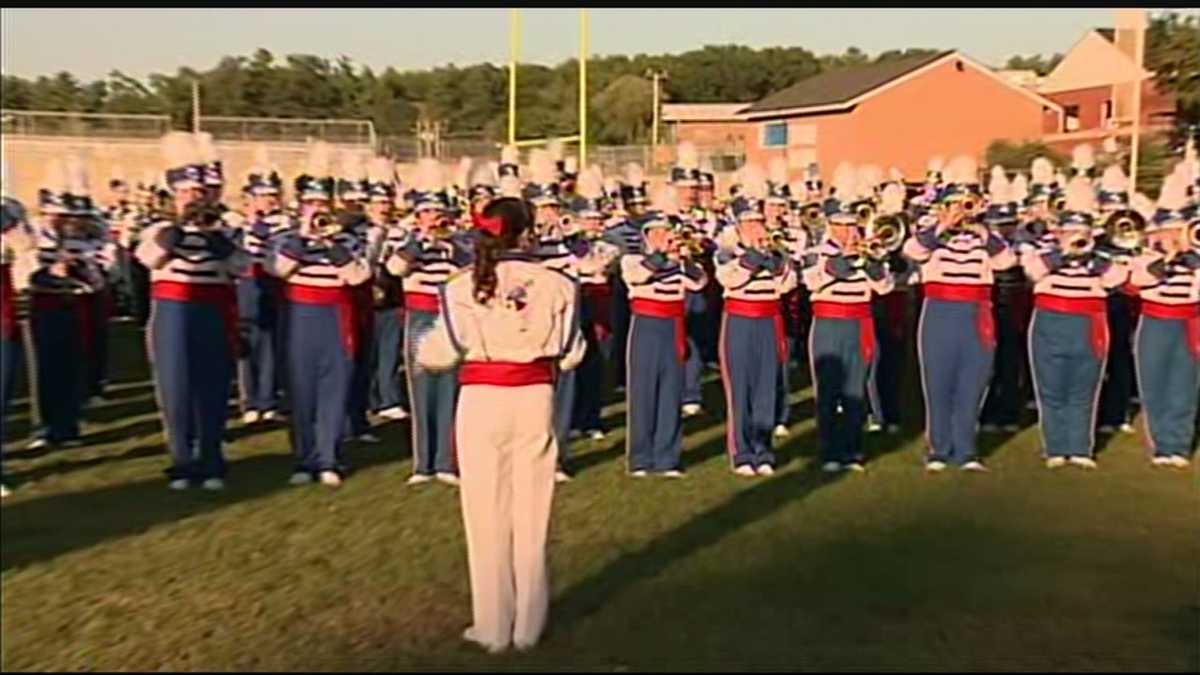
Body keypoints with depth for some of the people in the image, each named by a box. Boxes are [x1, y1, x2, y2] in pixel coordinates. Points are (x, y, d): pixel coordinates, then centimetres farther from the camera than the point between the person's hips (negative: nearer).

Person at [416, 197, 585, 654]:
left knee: (487, 516, 10)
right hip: (535, 401, 1)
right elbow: (570, 355, 2)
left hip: (481, 403, -1)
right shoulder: (555, 284, -3)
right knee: (531, 515, 12)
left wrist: (422, 350, 19)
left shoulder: (463, 286, -5)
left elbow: (440, 355, -4)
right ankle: (528, 625, 22)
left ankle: (493, 627, 19)